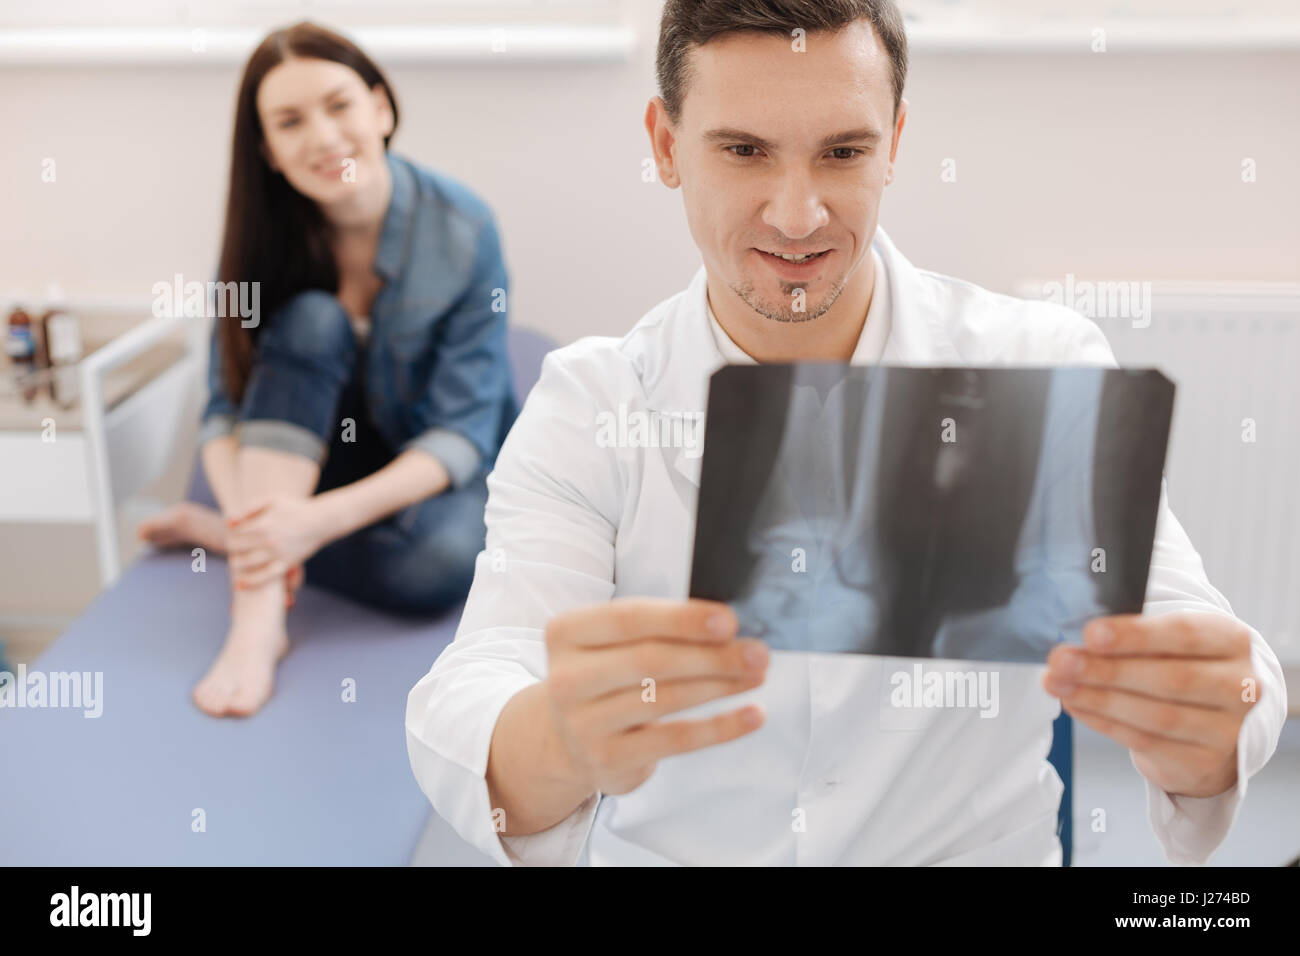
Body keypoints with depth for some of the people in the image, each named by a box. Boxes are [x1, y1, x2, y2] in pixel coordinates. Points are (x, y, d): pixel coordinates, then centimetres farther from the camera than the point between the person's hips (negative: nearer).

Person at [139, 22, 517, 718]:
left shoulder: (461, 228, -19)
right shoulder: (266, 234, -11)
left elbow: (463, 430, -21)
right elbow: (227, 407, -13)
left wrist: (323, 518, -34)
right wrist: (251, 515, -34)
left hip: (437, 473, -2)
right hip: (324, 450, 2)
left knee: (441, 559, -36)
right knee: (311, 320, -28)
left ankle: (217, 533, -14)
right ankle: (257, 619, -36)